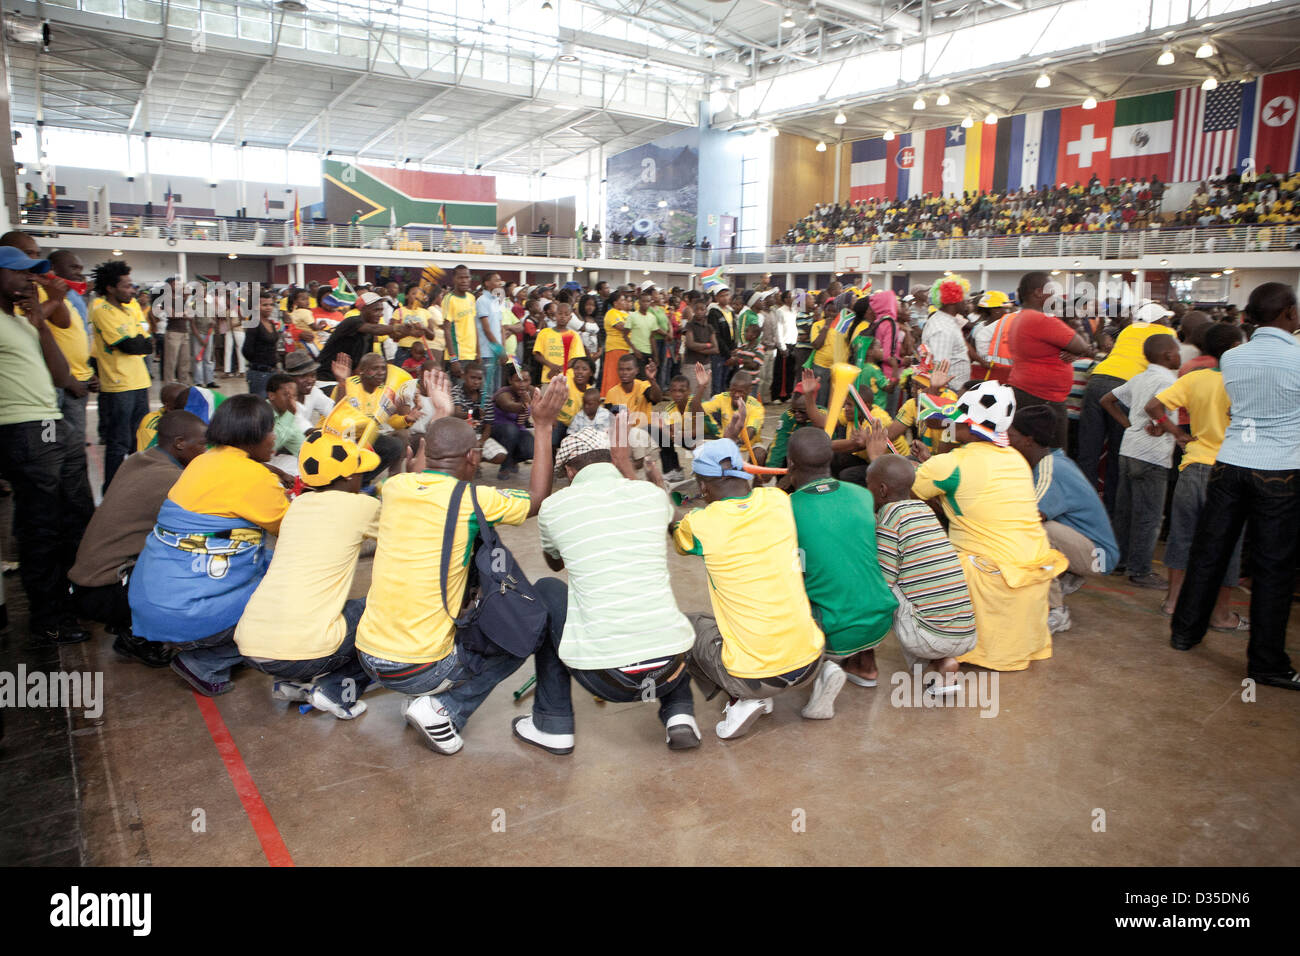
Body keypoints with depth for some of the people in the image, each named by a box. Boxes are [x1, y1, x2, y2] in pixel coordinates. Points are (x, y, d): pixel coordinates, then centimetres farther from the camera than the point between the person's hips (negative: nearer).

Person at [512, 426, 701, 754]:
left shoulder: (554, 507, 0)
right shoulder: (654, 494, 5)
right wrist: (627, 467, 36)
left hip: (605, 677, -3)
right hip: (671, 670, 3)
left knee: (545, 589, 21)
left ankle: (552, 725, 22)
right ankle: (679, 713, 19)